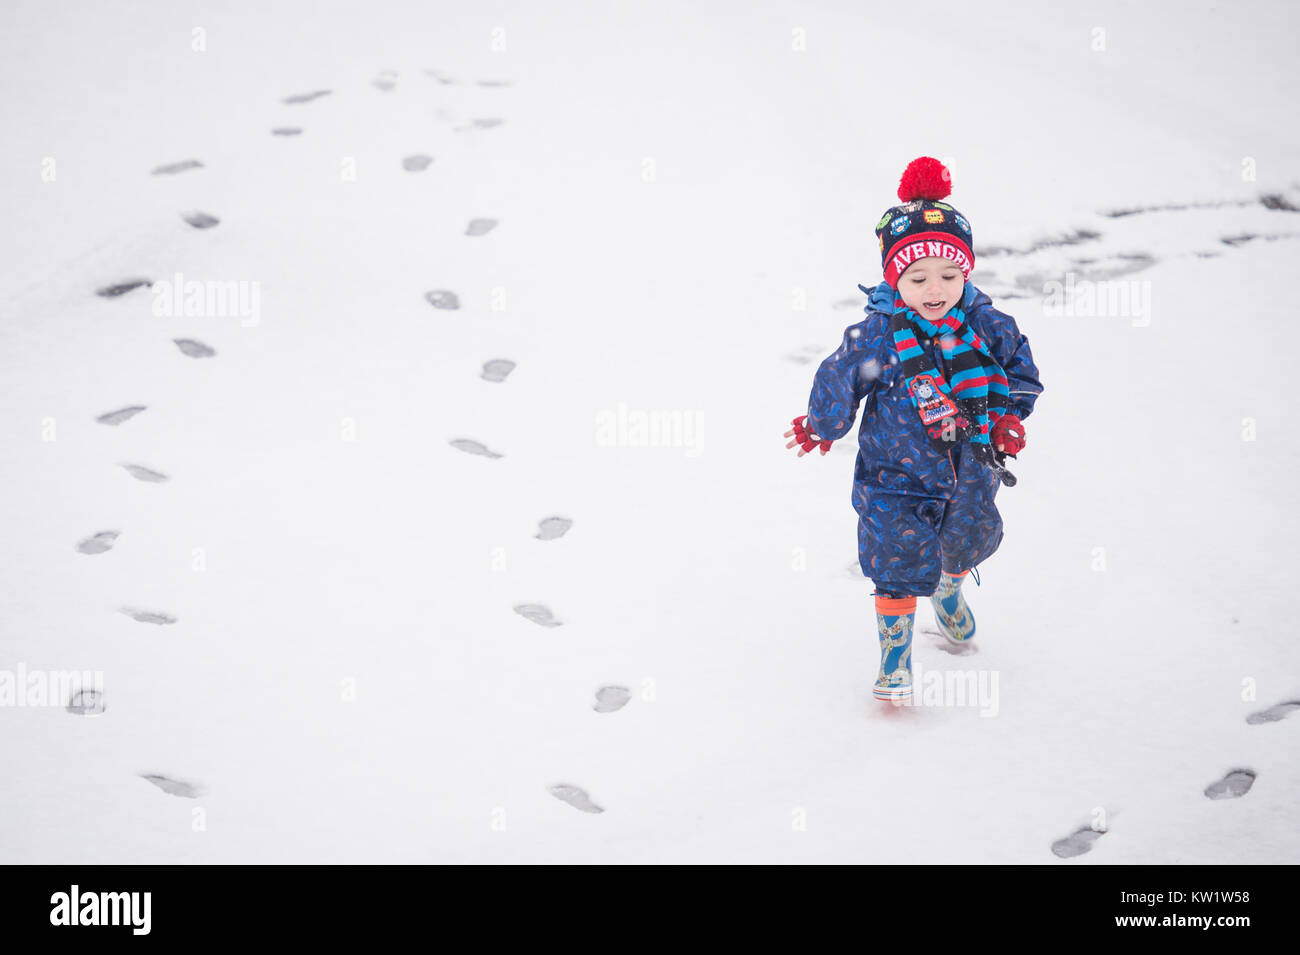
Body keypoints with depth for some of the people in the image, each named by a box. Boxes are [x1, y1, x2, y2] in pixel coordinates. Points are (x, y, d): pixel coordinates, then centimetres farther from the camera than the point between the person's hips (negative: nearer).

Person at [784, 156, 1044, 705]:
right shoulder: (877, 337, -23)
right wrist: (821, 428, 6)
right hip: (897, 478, -4)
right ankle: (894, 657, 16)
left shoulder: (986, 326, -13)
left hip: (970, 474, 4)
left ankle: (949, 592, 61)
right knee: (900, 568, -5)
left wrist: (1009, 416, -6)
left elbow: (1020, 368, 5)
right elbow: (837, 382, -6)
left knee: (969, 540, 26)